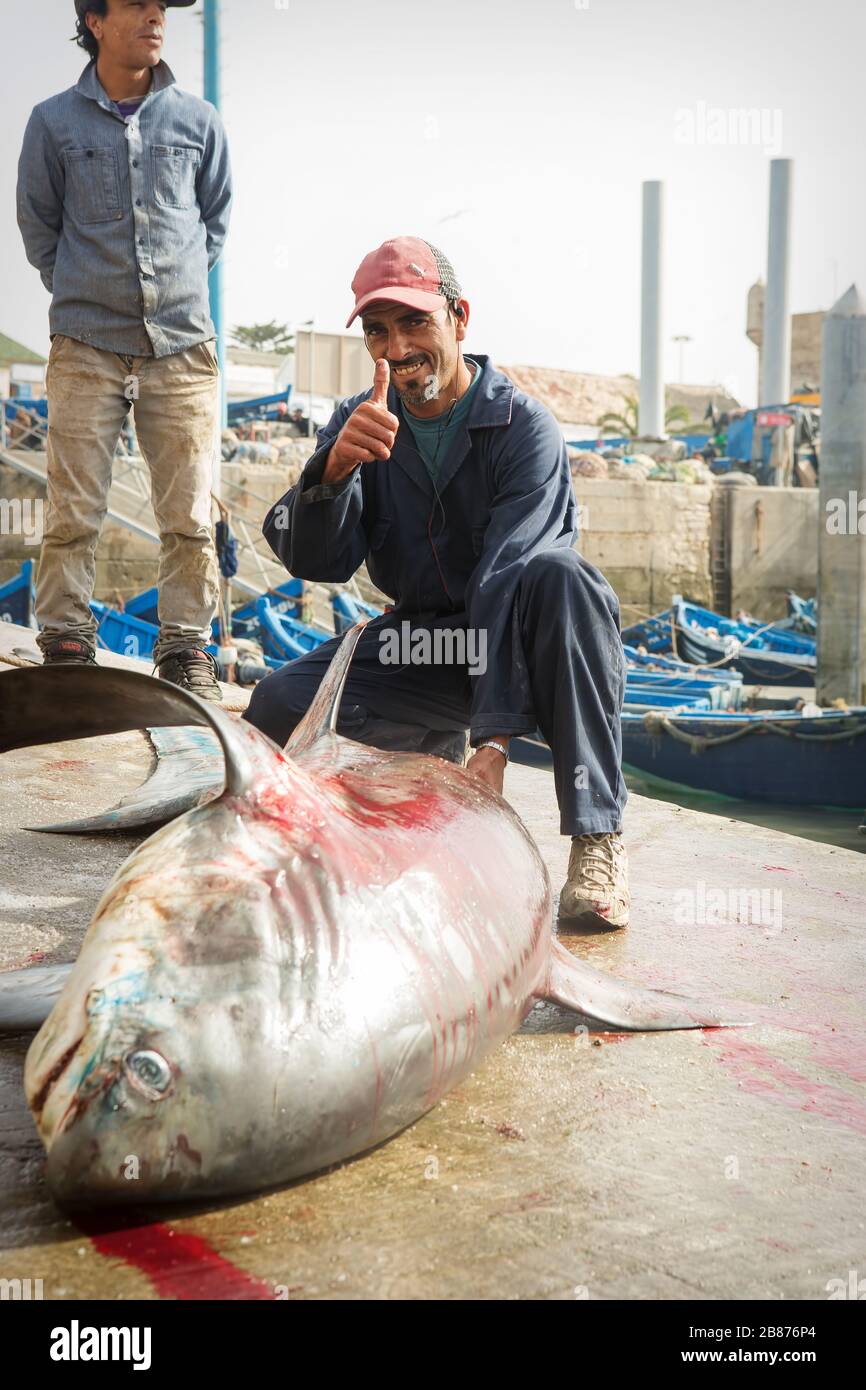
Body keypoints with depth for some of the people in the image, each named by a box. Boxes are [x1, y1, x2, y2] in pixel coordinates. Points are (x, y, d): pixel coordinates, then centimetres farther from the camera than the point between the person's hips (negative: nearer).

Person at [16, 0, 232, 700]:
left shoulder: (198, 120, 8)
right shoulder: (54, 121, 5)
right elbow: (37, 224, 15)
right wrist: (79, 294, 11)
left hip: (182, 345, 1)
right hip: (85, 347, -1)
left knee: (191, 516, -1)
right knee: (74, 512, -3)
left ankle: (186, 648, 9)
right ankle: (65, 646, 7)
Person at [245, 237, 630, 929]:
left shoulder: (523, 425, -15)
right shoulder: (360, 423, 0)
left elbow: (509, 578, -29)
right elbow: (315, 561, -12)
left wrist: (493, 739, -39)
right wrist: (335, 467, -35)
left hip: (515, 638, -4)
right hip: (418, 641, 4)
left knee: (559, 574, -37)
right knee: (280, 706, -18)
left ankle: (597, 835, -34)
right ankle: (436, 753, 11)